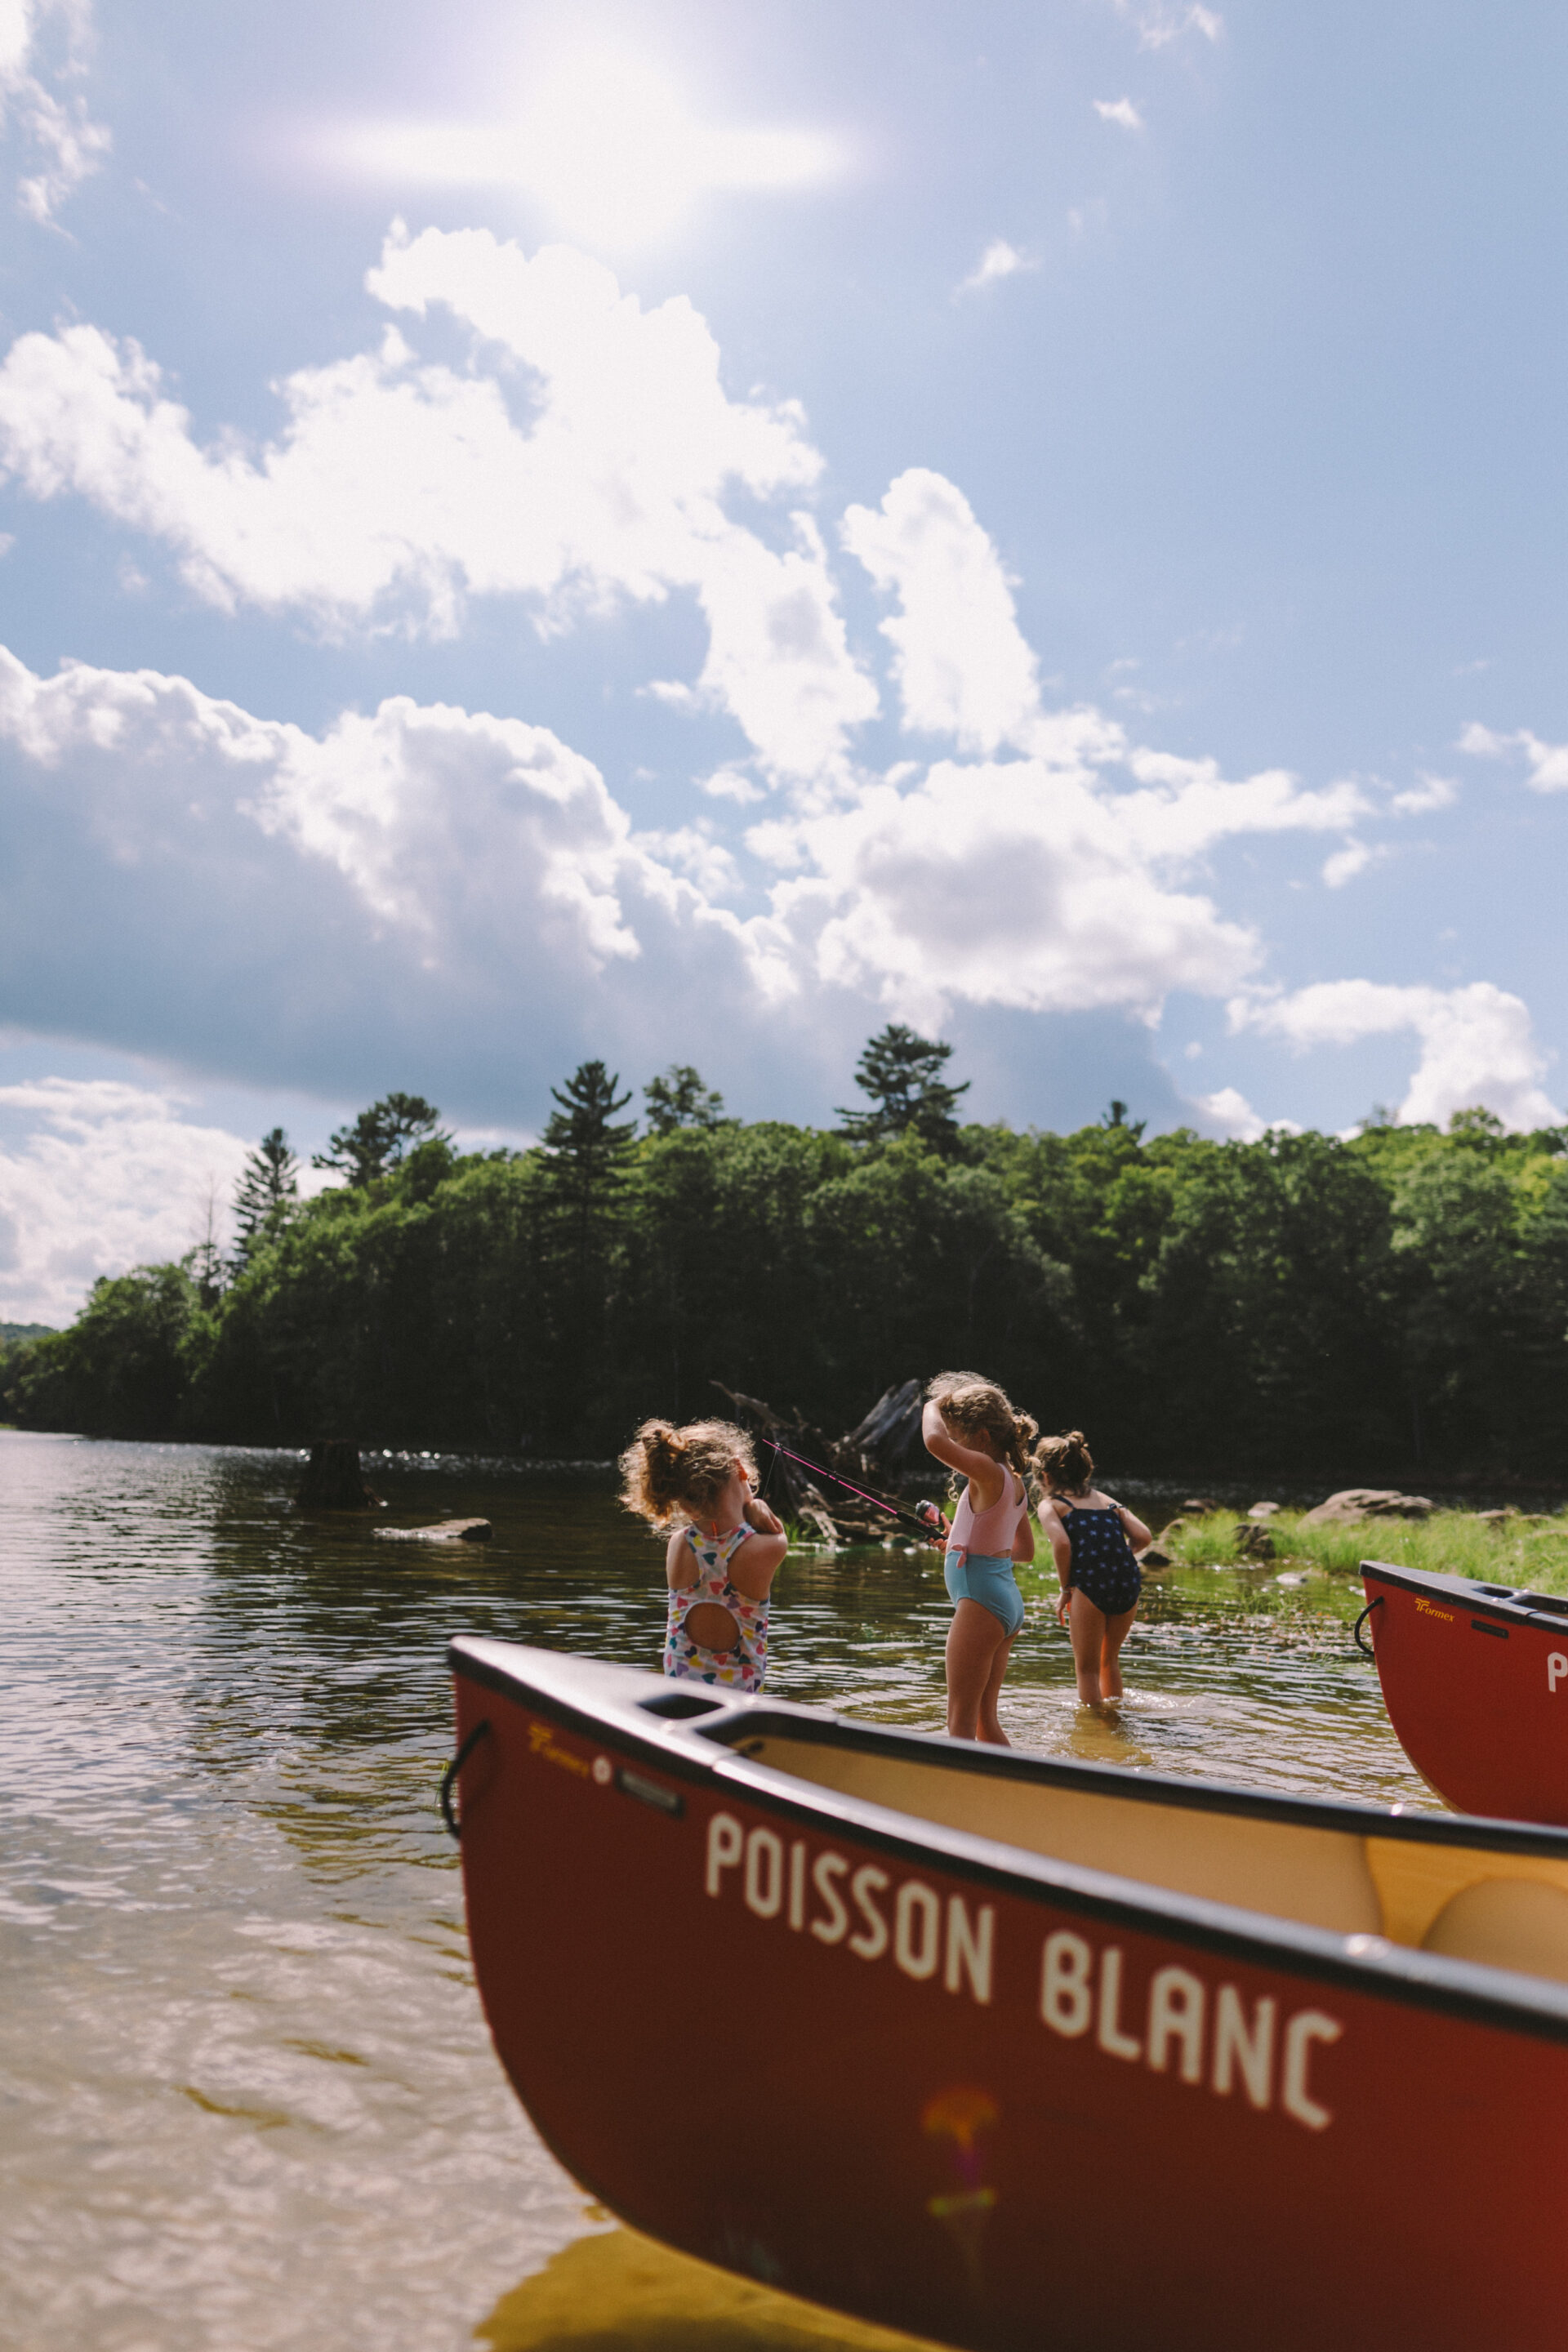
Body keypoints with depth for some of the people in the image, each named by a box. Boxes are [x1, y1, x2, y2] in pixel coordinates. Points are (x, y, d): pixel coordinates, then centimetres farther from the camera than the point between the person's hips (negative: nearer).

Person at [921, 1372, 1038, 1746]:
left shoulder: (988, 1472, -14)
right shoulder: (1014, 1482, 13)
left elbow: (936, 1442, -30)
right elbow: (1026, 1550, 24)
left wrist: (934, 1406, -10)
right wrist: (962, 1543, 25)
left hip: (981, 1600, -9)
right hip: (1009, 1599, 9)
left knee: (960, 1721, -5)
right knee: (985, 1719, 16)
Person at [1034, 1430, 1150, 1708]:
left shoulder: (1050, 1504, 11)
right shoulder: (1107, 1500, 24)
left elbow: (1062, 1543, -9)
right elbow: (1143, 1536, 10)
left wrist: (1066, 1589, 1)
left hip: (1089, 1586, -5)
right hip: (1129, 1584, 5)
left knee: (1086, 1667, 12)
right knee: (1110, 1658, 28)